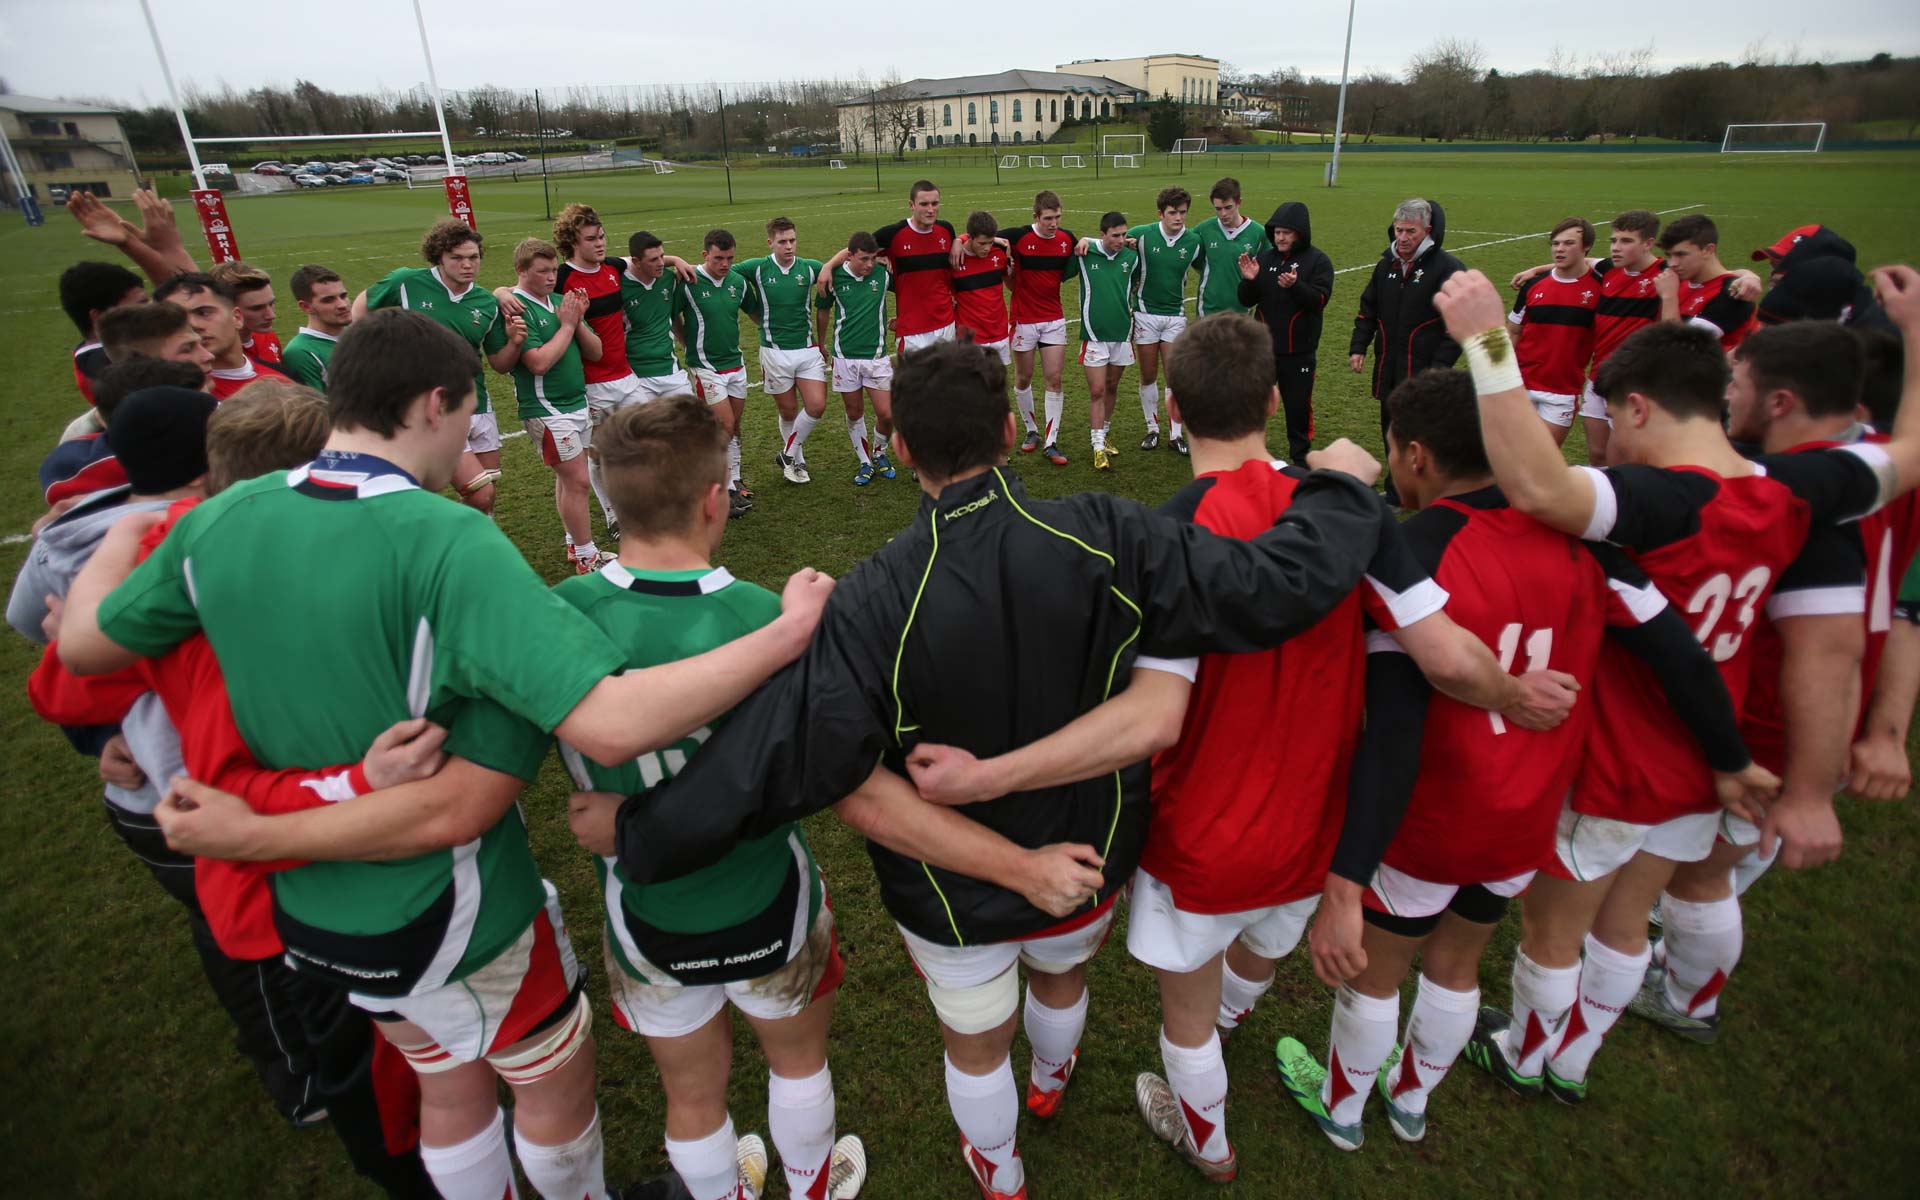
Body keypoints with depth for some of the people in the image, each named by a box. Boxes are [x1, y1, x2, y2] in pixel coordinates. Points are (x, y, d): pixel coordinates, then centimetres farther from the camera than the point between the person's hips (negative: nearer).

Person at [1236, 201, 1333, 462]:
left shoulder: (1318, 261, -4)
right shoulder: (1264, 258, 6)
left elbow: (1319, 300, -15)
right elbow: (1247, 302, 6)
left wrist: (1295, 286, -32)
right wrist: (1249, 281, -14)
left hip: (1299, 351, -3)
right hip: (1263, 347, 3)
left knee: (1298, 406, 8)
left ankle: (1301, 457, 23)